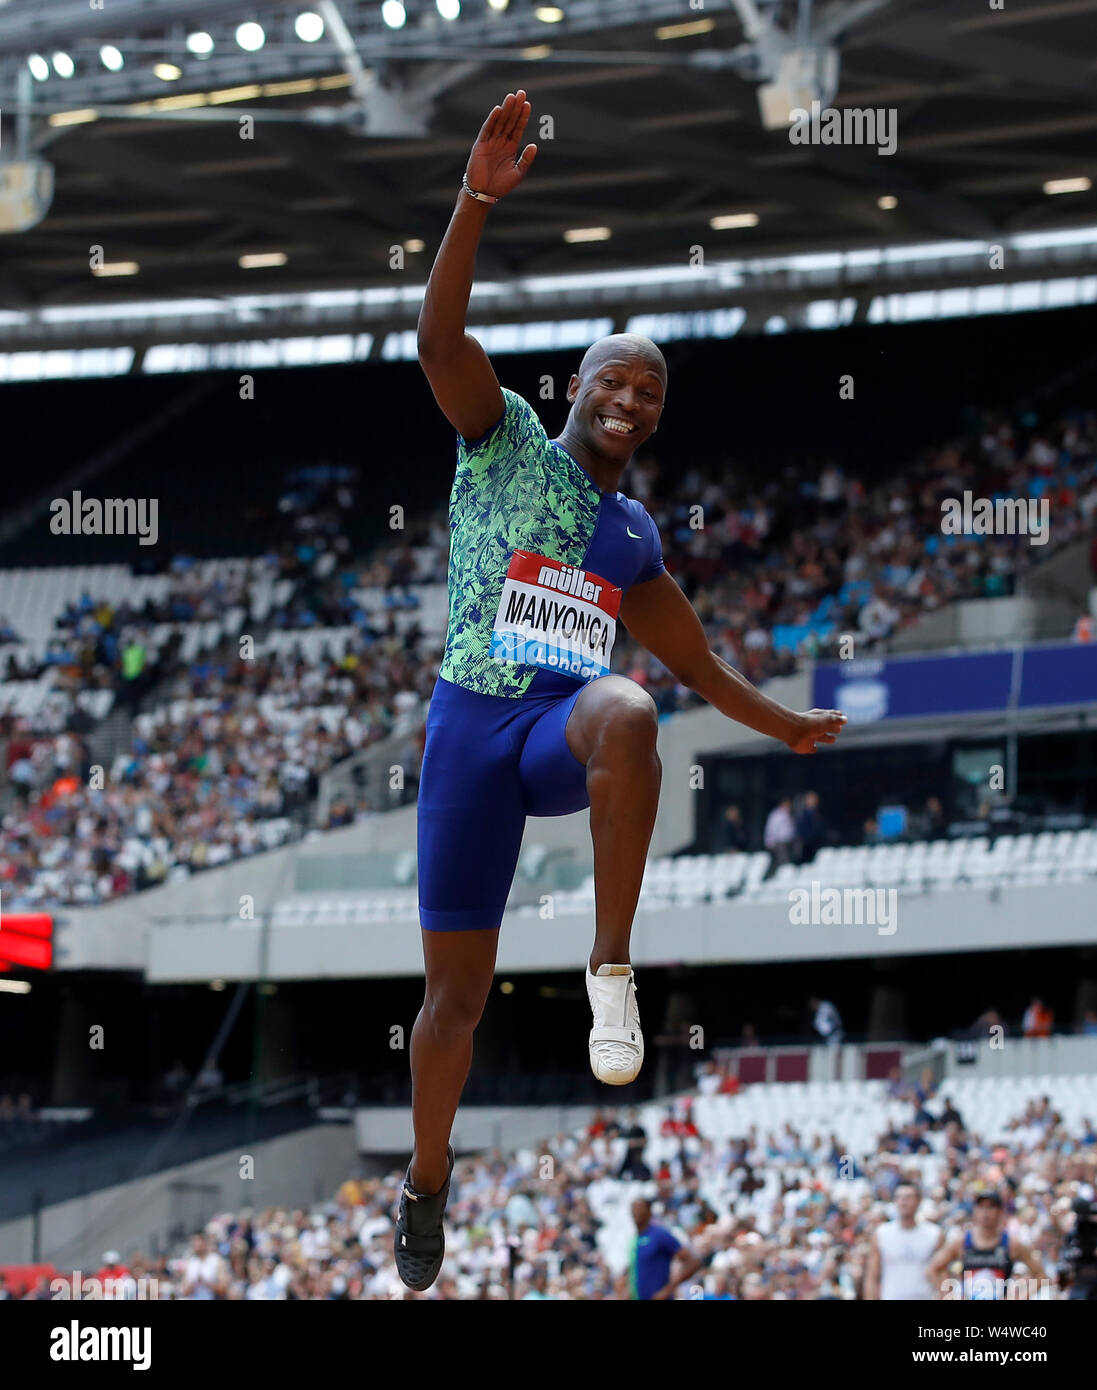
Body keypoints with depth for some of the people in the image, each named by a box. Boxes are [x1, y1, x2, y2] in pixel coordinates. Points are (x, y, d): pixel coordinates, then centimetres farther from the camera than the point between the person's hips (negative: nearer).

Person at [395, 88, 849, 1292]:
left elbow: (692, 660, 33)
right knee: (456, 987, 2)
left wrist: (787, 727, 34)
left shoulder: (633, 536, 20)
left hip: (569, 732, 2)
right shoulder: (502, 439, 6)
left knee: (626, 713, -39)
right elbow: (440, 340, -12)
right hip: (473, 721, -2)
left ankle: (610, 967, -32)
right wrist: (476, 201, -25)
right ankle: (425, 1185, 24)